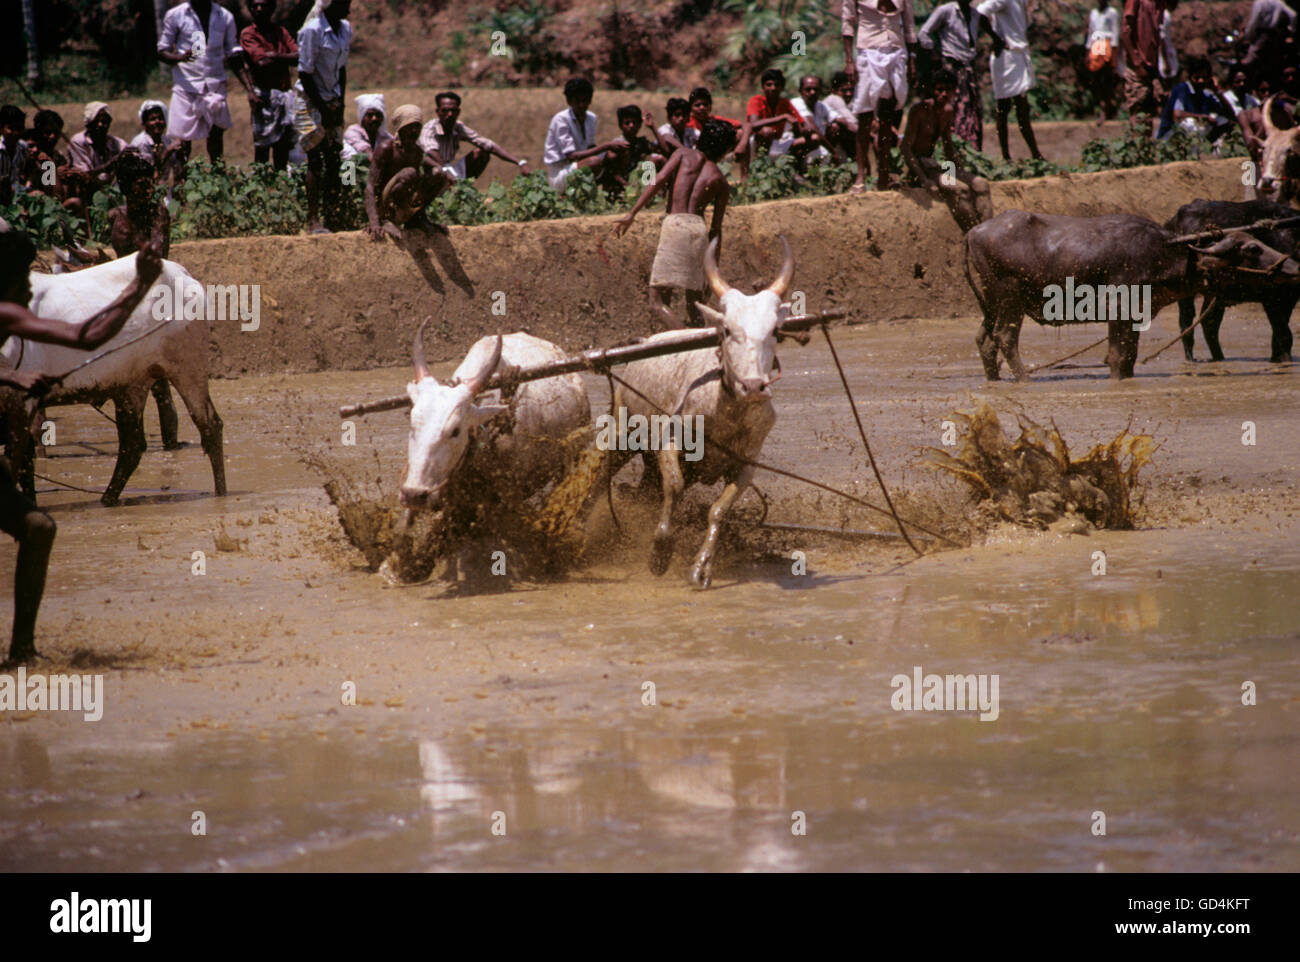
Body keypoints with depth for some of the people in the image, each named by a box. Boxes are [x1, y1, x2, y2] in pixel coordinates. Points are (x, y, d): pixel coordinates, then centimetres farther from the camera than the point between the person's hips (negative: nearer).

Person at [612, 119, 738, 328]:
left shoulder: (684, 154, 14)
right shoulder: (721, 182, 18)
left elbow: (660, 180, -3)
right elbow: (716, 228, 16)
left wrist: (632, 213, -5)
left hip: (675, 224, -3)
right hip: (699, 228, 3)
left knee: (659, 299, -6)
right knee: (695, 303, 14)